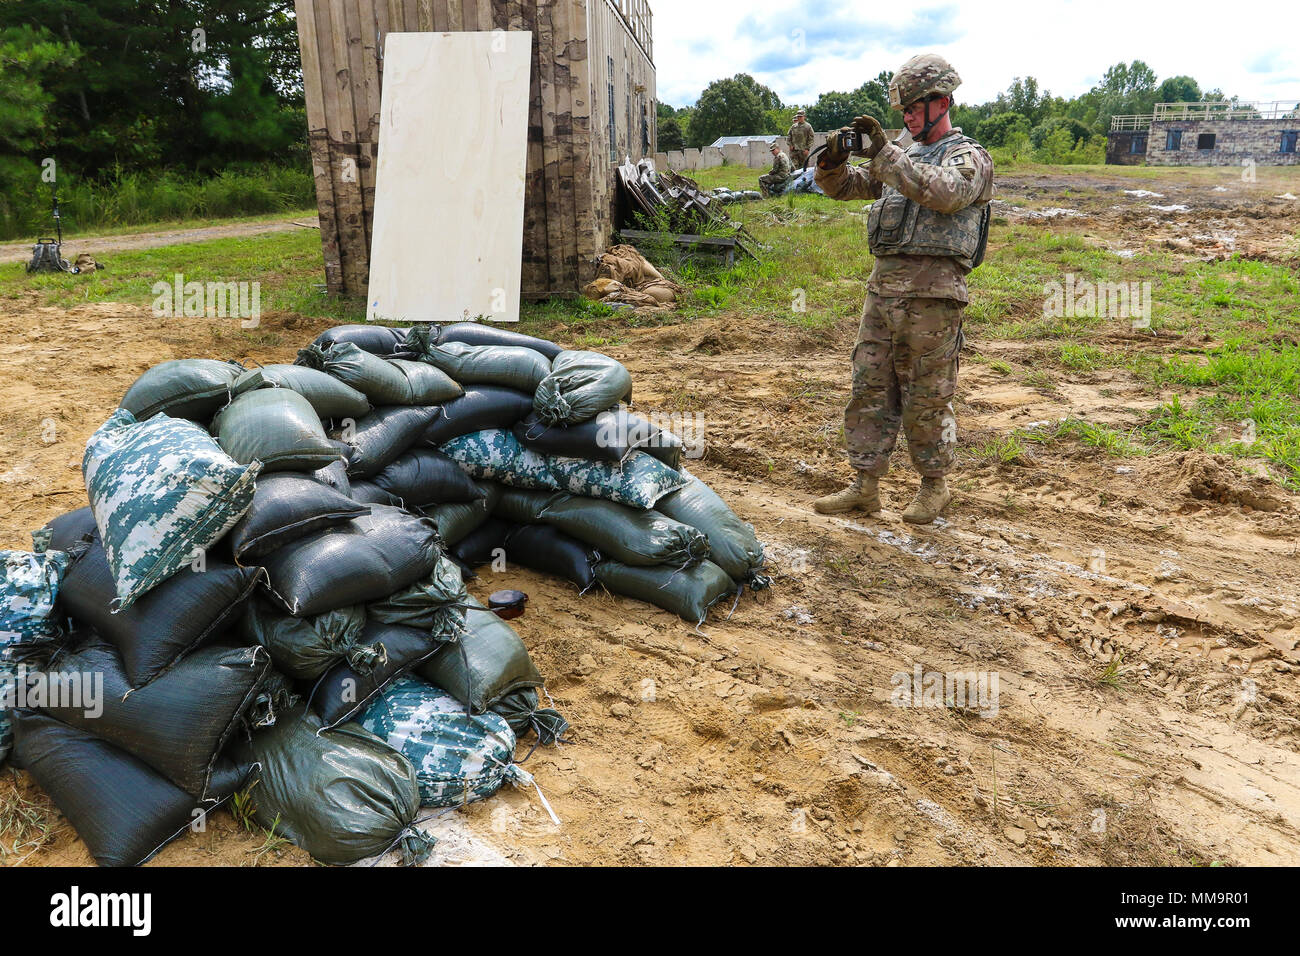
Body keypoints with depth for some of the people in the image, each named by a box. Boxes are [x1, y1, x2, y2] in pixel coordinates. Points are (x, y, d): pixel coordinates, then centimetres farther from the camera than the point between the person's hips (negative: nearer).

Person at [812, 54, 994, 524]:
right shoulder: (903, 158, 20)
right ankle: (865, 486, 13)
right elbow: (842, 186, 17)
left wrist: (883, 152, -22)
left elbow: (943, 193, -22)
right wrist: (833, 161, -5)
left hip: (932, 294, -7)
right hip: (883, 286, 7)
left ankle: (935, 485, 18)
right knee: (869, 389, 6)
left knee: (926, 398, 1)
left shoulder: (970, 157, -1)